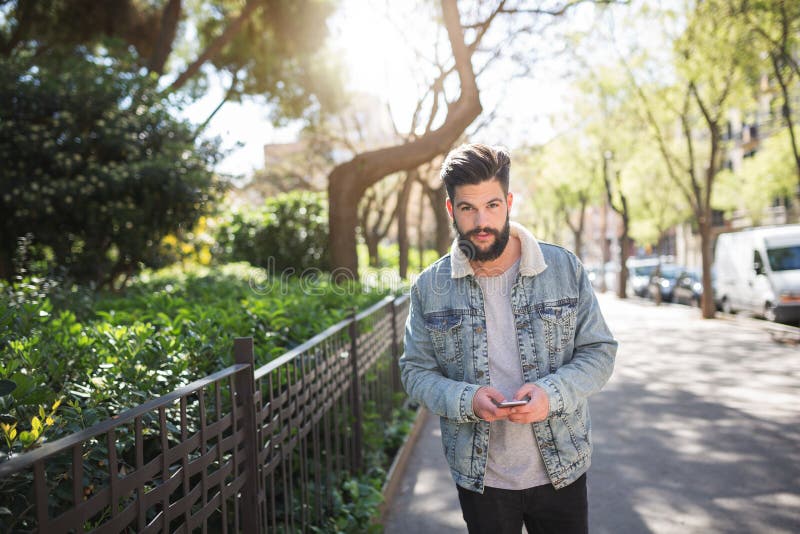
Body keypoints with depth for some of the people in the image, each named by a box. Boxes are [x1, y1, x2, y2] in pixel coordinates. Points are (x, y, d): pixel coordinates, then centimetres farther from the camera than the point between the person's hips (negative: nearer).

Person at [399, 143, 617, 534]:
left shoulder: (565, 268, -5)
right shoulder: (429, 287, -3)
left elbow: (599, 351, -1)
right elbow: (416, 372, 0)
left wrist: (552, 393, -20)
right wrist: (465, 400, -19)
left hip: (561, 468, 0)